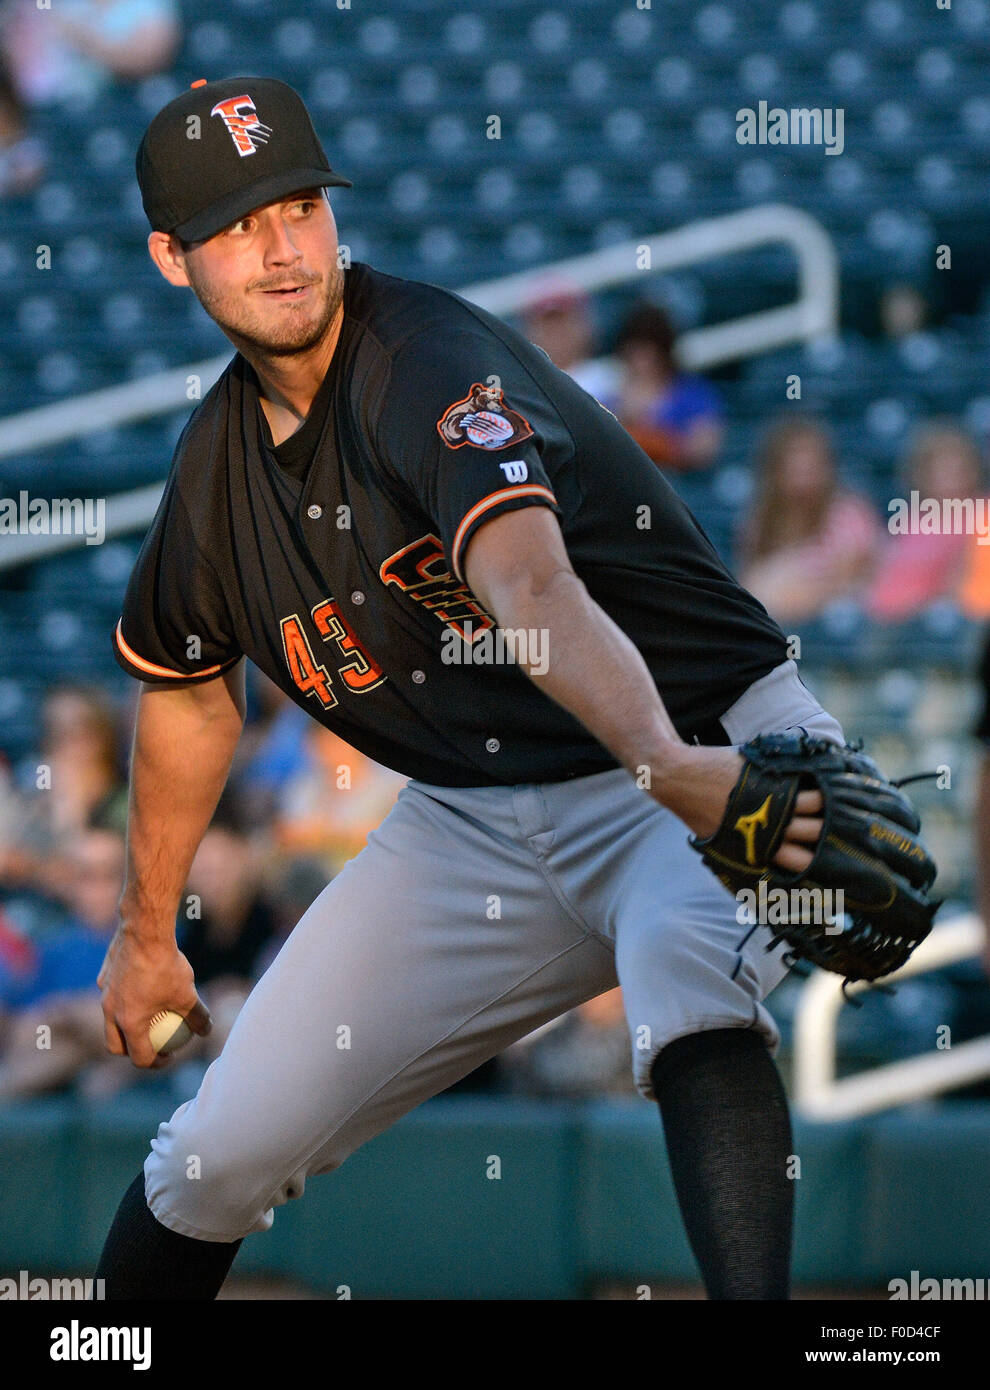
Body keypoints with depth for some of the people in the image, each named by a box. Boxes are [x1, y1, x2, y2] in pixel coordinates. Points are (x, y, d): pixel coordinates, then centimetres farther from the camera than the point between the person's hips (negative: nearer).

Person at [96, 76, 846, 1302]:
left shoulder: (431, 366, -23)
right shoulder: (216, 462, 1)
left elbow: (531, 584, -43)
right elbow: (188, 690, 20)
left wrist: (672, 766, -59)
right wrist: (145, 933, 28)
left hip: (705, 744, -6)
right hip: (475, 820, 7)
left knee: (685, 969, -41)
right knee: (218, 1156, 1)